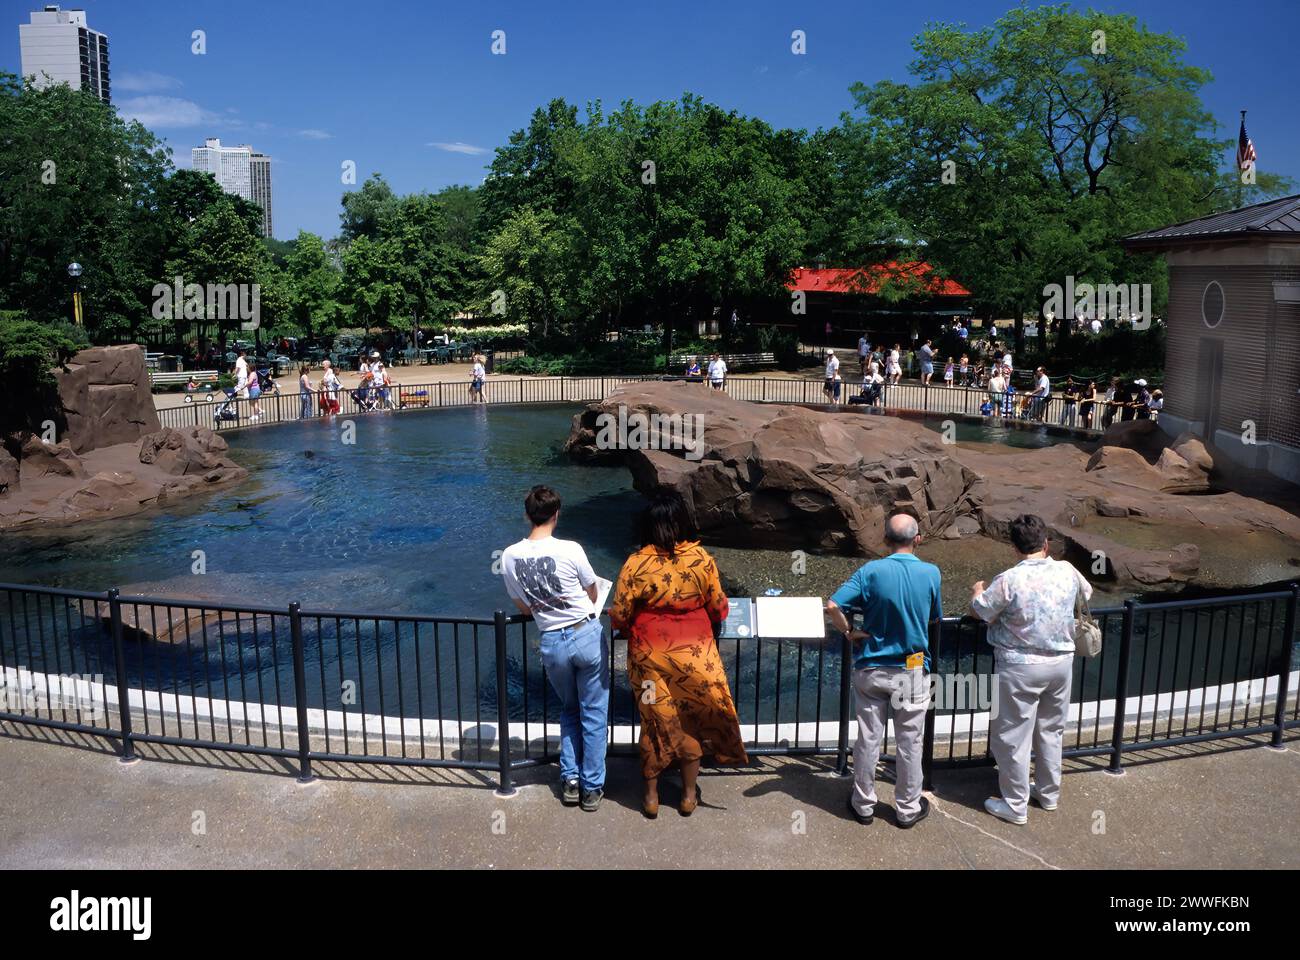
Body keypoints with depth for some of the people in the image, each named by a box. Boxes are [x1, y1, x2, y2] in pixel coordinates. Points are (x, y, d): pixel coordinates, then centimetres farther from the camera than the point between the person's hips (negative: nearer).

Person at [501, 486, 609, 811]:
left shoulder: (510, 556, -5)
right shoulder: (570, 550, -15)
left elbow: (523, 607, 7)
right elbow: (593, 595, 1)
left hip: (551, 643, 3)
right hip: (587, 635, -3)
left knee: (569, 711, 25)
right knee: (593, 714, 11)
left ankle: (569, 781, 24)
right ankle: (592, 788, 18)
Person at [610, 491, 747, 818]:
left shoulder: (636, 564, -15)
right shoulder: (701, 559, -11)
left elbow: (619, 617, -8)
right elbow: (718, 608, -1)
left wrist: (624, 623, 14)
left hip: (651, 656, 0)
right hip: (694, 654, 1)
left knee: (656, 720, 15)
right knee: (693, 720, 16)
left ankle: (651, 795, 26)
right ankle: (689, 794, 27)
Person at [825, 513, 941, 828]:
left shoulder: (871, 571, -13)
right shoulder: (931, 573, -10)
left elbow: (832, 606, -20)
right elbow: (934, 618, 5)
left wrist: (849, 632, -5)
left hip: (872, 669, 0)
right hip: (912, 672, 0)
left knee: (868, 739, 11)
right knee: (909, 743, 12)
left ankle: (864, 805, 25)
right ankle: (908, 809, 26)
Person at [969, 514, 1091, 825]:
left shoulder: (1009, 580, -21)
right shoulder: (1067, 571, -5)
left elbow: (980, 611, -6)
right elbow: (1087, 592, 17)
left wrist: (977, 592, 15)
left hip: (1020, 668, -5)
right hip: (1061, 662, 6)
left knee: (1013, 737, 7)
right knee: (1050, 730, 22)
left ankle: (1015, 805, 17)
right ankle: (1049, 794, 37)